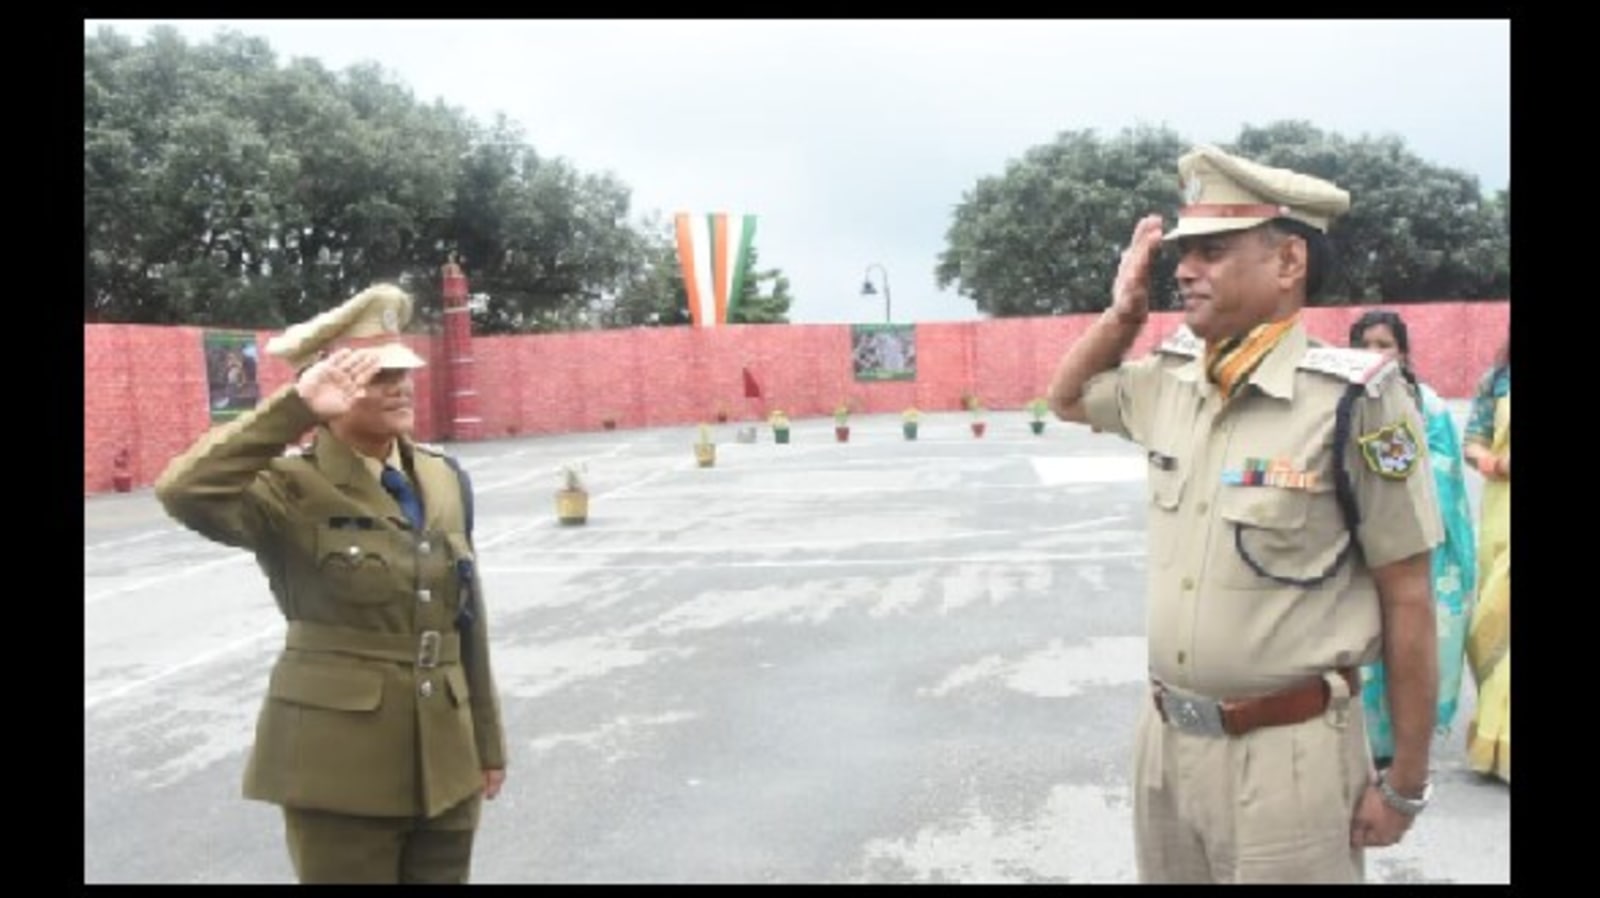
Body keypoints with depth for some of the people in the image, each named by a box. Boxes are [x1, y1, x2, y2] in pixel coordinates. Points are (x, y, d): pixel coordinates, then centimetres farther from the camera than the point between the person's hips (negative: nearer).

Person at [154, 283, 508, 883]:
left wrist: (486, 742, 13)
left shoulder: (443, 478, 5)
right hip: (340, 767, -5)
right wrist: (296, 408, -30)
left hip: (444, 759, 5)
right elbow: (184, 493, -32)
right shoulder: (293, 490, -10)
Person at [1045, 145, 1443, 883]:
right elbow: (1068, 399, 21)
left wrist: (1405, 785, -7)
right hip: (1164, 737, 6)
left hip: (1287, 755, -5)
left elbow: (1408, 602, -11)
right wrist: (1124, 308, 3)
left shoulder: (1354, 400, -16)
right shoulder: (1168, 380, 1)